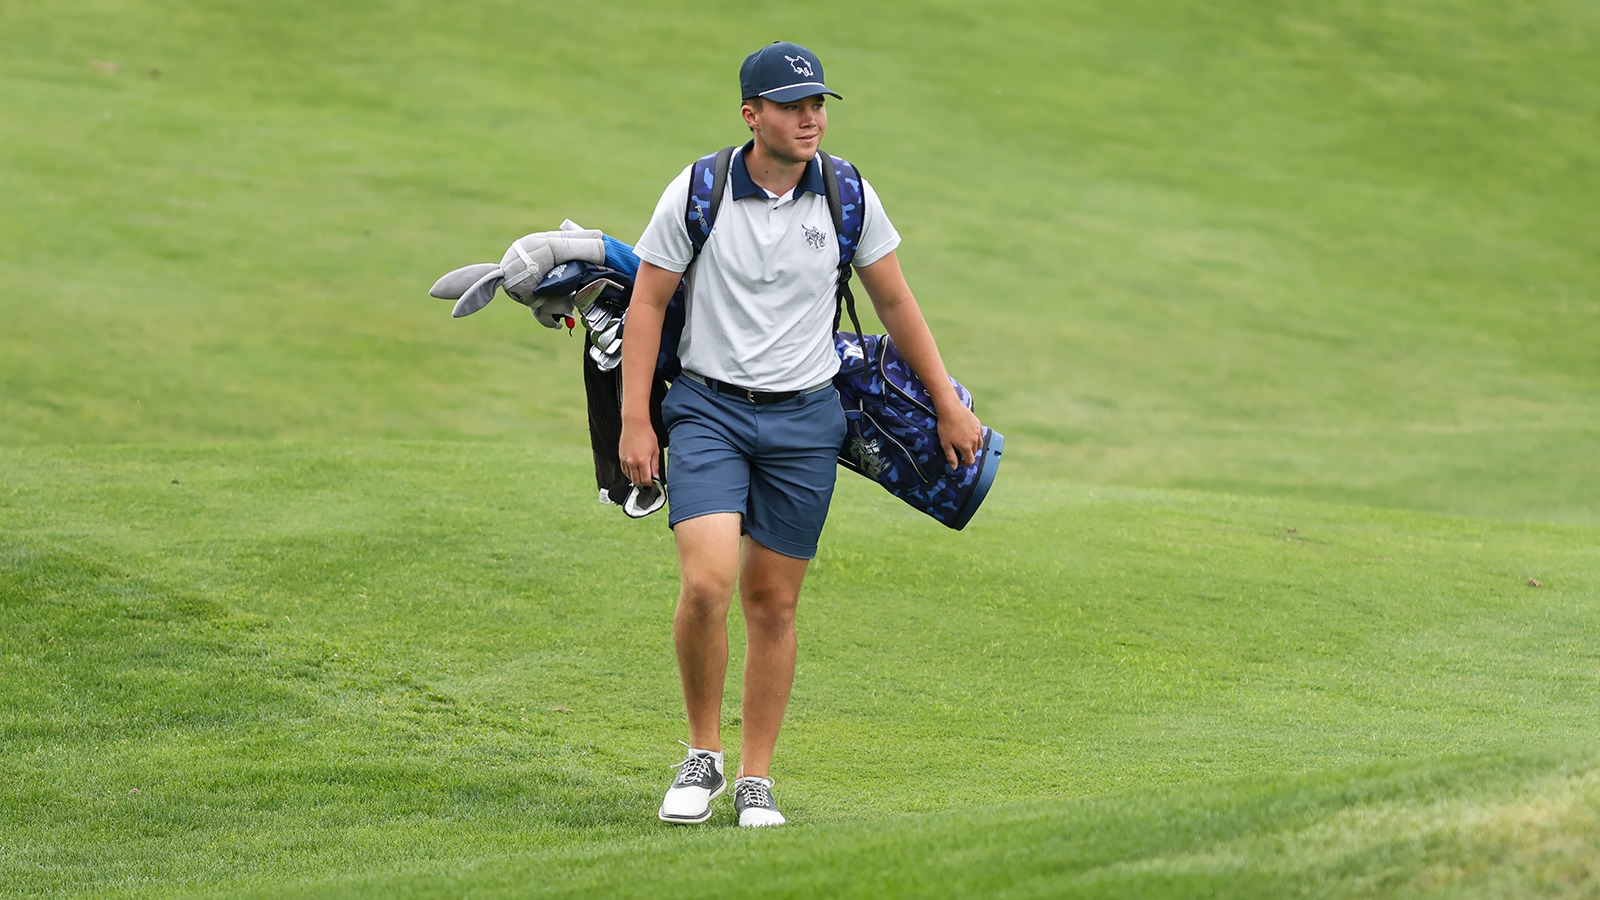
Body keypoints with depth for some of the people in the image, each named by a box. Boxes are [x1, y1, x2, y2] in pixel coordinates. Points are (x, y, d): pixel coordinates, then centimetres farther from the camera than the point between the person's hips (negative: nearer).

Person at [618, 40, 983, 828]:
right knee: (706, 582, -18)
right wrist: (635, 422, -6)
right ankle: (703, 756, 2)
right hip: (709, 408, -2)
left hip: (804, 420, 2)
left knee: (773, 602, 4)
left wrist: (949, 406, 13)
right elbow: (647, 302, 0)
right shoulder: (696, 194, -7)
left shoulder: (847, 197, -1)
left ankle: (756, 781, 14)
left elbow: (894, 302, 11)